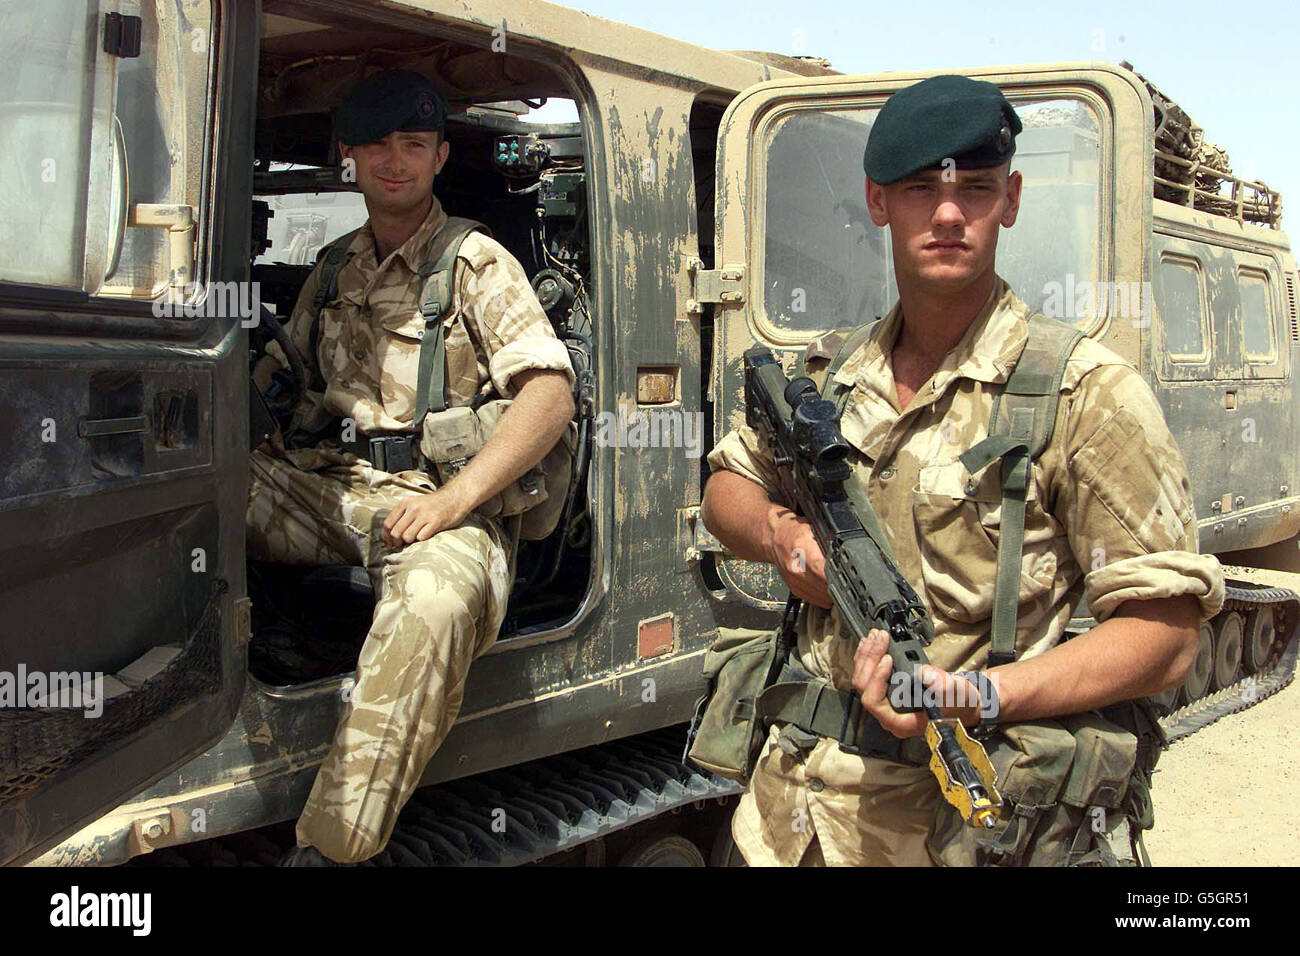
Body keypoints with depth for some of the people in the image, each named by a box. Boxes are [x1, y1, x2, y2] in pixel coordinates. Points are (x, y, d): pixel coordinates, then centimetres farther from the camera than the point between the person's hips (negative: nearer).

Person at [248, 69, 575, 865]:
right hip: (323, 487, 6)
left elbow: (551, 392, -8)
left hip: (434, 497, -5)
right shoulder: (333, 271, 21)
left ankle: (329, 850, -39)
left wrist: (454, 498, -20)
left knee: (435, 599, -39)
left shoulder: (477, 263, 4)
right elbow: (275, 370, 30)